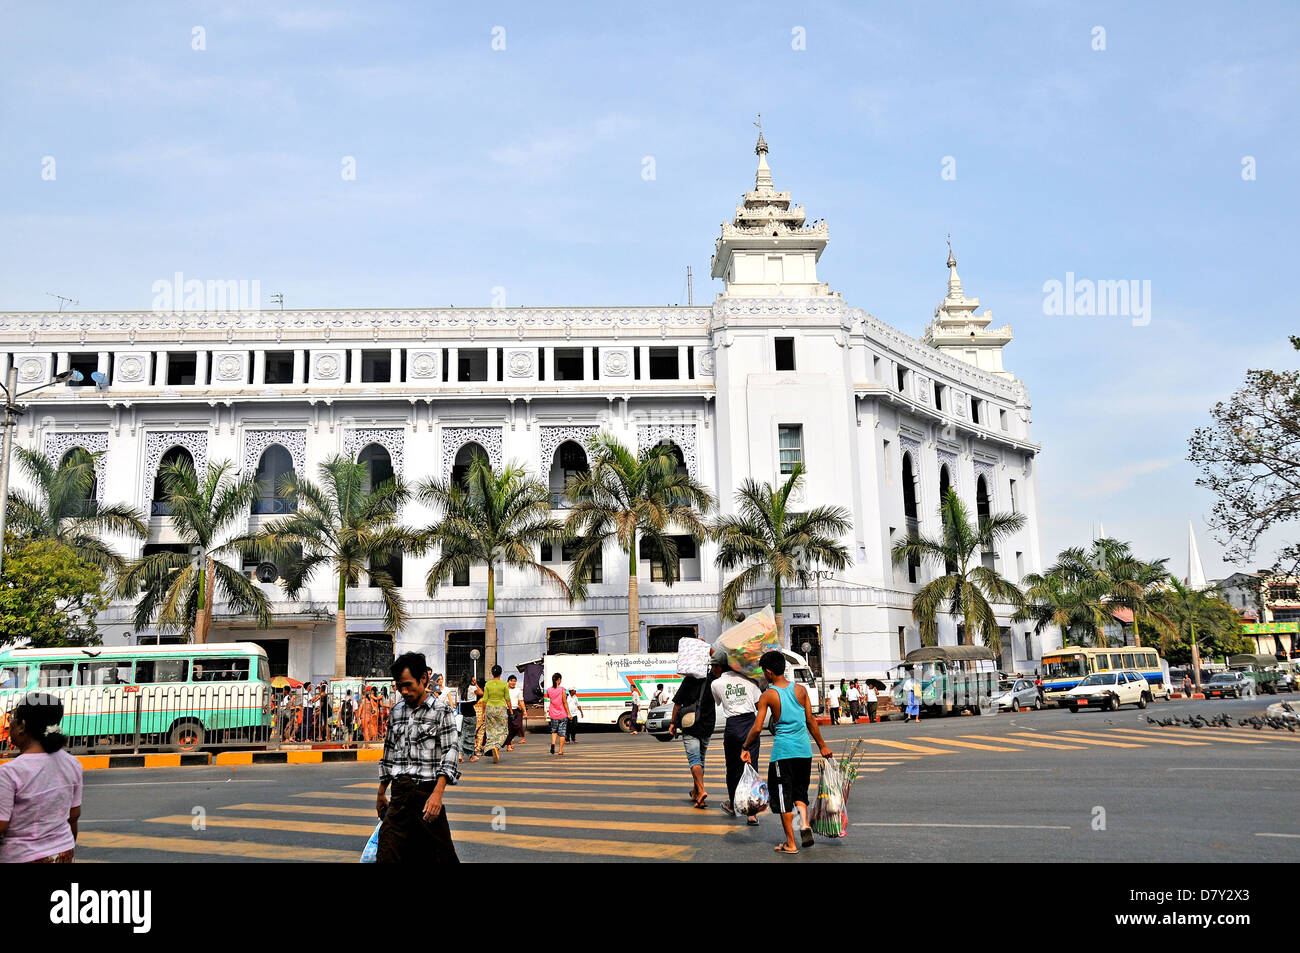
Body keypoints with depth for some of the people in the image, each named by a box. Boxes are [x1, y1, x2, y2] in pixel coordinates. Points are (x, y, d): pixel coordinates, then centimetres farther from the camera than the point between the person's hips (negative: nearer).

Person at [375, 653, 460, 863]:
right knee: (386, 854, -2)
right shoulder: (397, 711, 14)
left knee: (441, 853, 1)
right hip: (399, 793, 4)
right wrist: (381, 793, 21)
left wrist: (438, 793, -21)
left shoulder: (441, 710, -3)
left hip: (428, 791, -4)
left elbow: (449, 753, -10)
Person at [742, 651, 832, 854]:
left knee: (783, 795, 6)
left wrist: (745, 748, 4)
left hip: (782, 750, -4)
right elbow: (811, 721, 6)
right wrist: (822, 746, 16)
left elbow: (757, 728, -10)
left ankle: (790, 843, 9)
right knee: (800, 790, 20)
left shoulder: (767, 696, -7)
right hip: (804, 749, 4)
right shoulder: (800, 690, 3)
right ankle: (805, 823, -5)